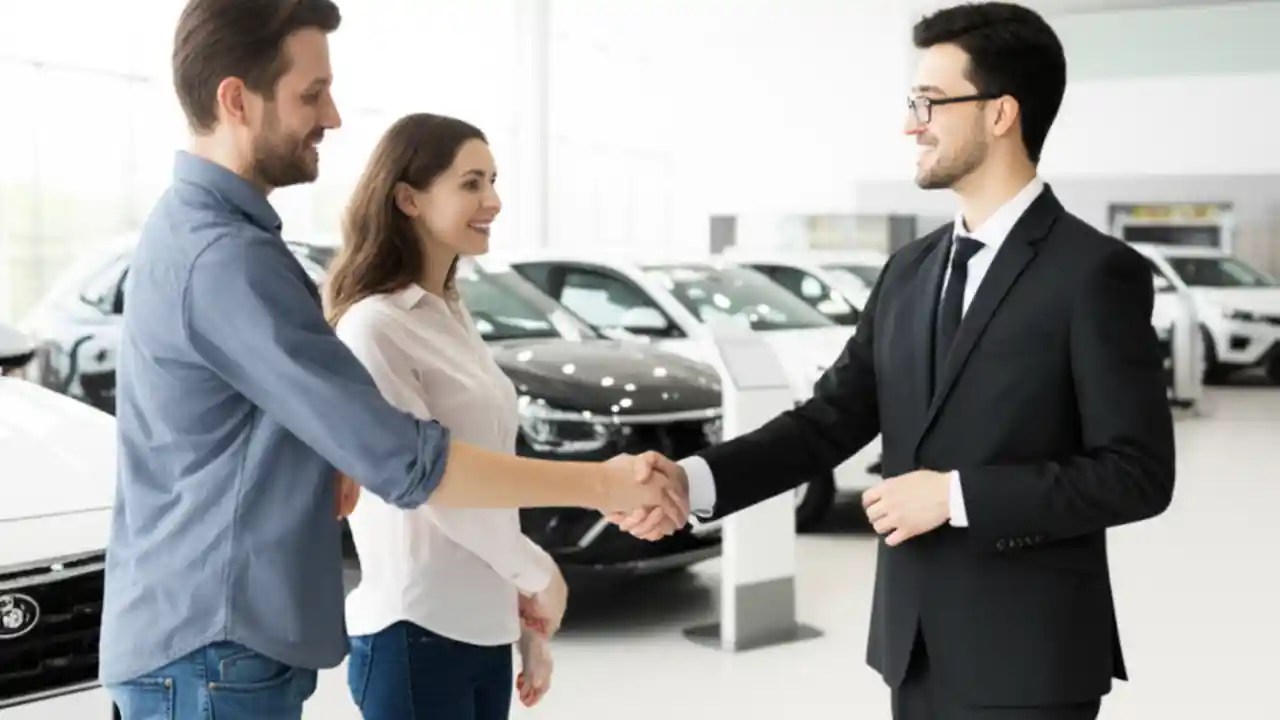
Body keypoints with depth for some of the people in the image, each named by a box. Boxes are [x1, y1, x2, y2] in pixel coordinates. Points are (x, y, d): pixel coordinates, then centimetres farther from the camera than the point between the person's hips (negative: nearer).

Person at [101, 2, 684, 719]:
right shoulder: (224, 256, -22)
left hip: (199, 637, 10)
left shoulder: (194, 228, 11)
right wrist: (599, 483, -15)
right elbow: (401, 460, -23)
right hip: (214, 649, -10)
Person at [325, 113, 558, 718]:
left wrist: (528, 626, 15)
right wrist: (539, 574, -7)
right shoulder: (374, 327, -14)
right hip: (416, 635, -8)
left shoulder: (452, 317, 12)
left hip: (483, 630, 8)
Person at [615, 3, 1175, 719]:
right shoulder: (910, 270, 9)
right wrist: (694, 478, -9)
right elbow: (831, 419, 5)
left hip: (1028, 654, -6)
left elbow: (1138, 473, -15)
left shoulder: (1096, 272, -11)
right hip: (916, 643, 6)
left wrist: (957, 495, -18)